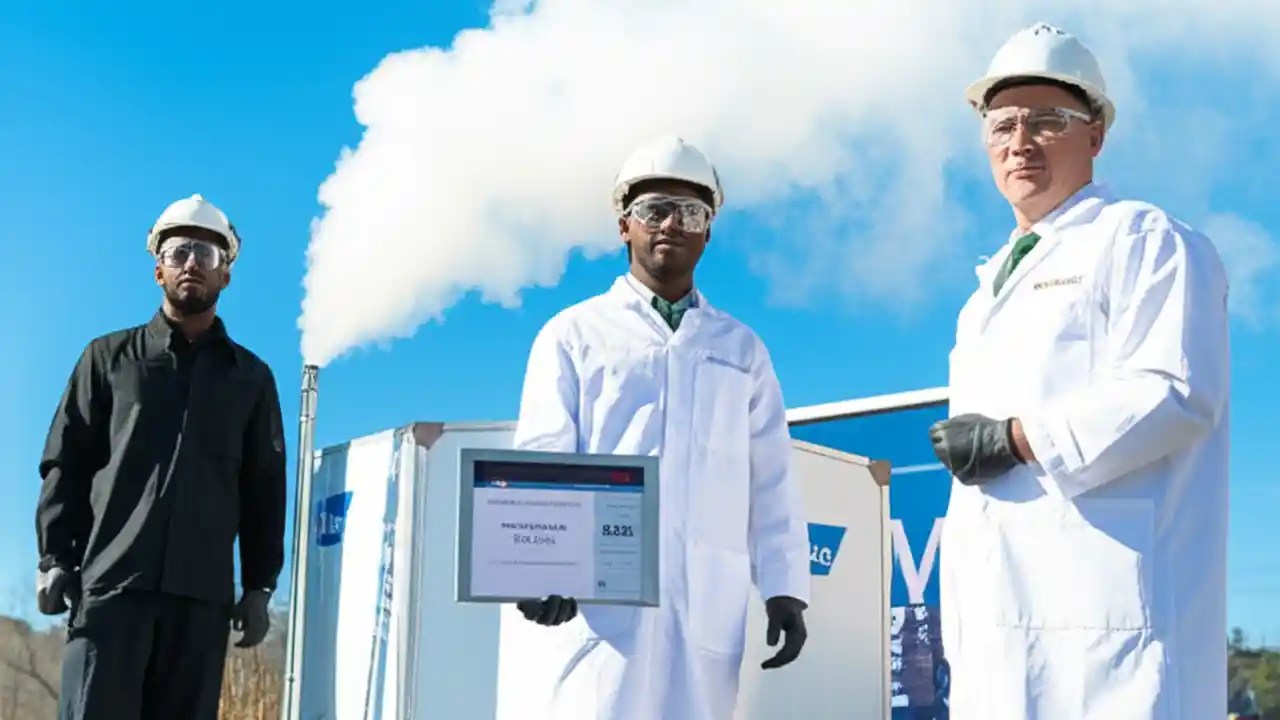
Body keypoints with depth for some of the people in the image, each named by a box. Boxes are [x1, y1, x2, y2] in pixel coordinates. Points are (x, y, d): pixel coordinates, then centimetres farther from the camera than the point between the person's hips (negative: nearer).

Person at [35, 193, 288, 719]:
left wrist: (259, 585, 6)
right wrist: (55, 558, -2)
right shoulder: (109, 358, 15)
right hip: (110, 582, -1)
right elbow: (65, 463, 9)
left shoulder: (251, 377, 17)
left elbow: (264, 490, 14)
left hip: (202, 594, 1)